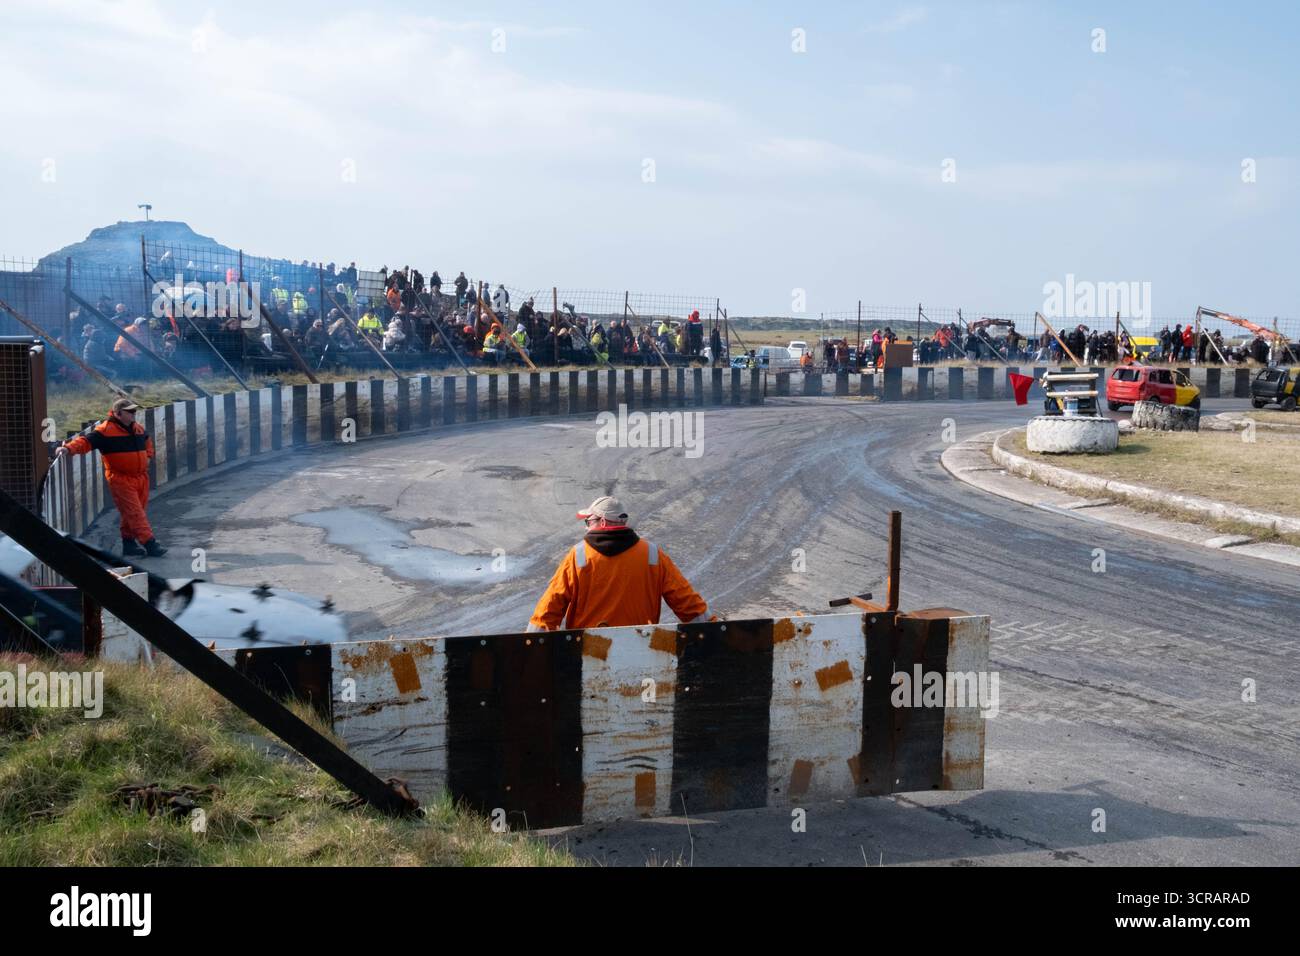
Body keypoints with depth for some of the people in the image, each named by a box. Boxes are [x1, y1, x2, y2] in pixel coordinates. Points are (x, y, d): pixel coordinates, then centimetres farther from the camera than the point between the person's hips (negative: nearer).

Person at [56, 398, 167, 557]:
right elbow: (86, 440, -20)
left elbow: (147, 440, 33)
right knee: (134, 512, -10)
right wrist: (69, 448, -36)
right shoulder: (105, 429, -11)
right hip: (120, 479, -8)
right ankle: (150, 543, -15)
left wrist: (148, 456, 18)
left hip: (141, 477, 8)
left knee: (134, 512, 12)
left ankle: (129, 542, 22)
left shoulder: (138, 428, 13)